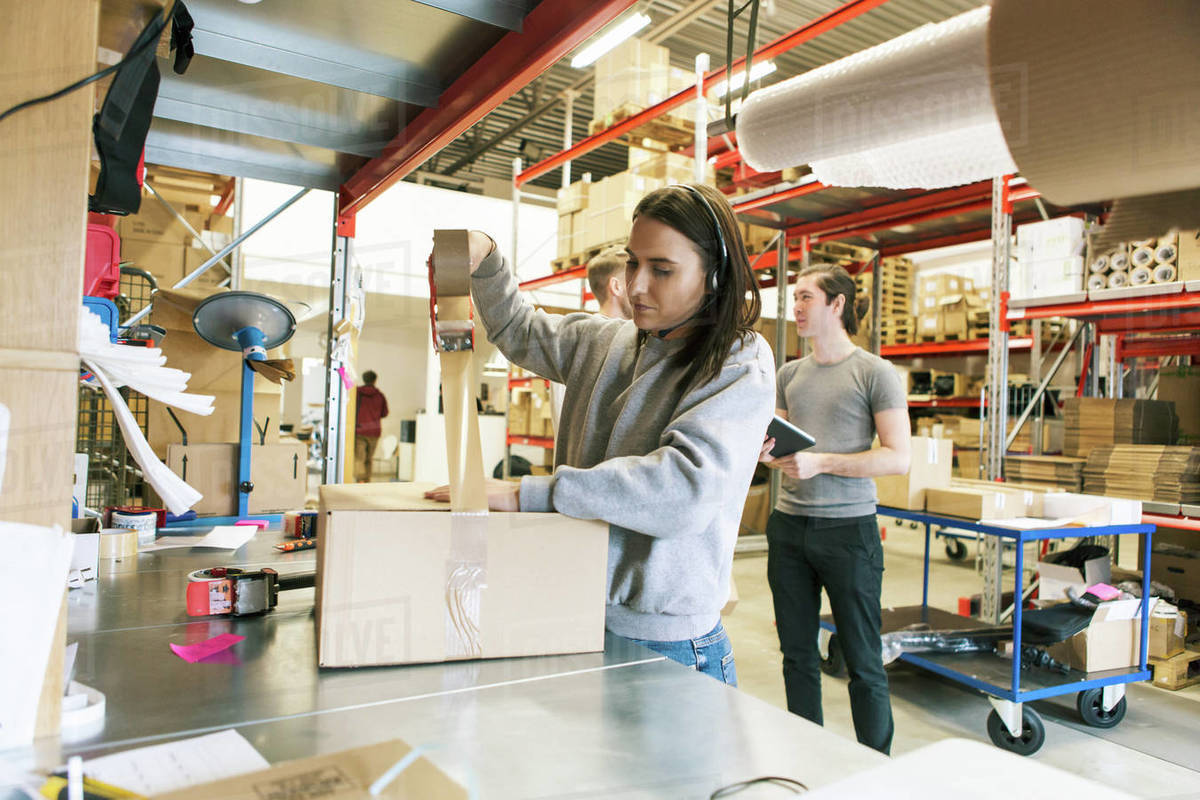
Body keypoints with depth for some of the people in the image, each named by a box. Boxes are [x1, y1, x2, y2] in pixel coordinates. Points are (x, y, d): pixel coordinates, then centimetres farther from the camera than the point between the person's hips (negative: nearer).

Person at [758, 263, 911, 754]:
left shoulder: (874, 372, -5)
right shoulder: (790, 374, 12)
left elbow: (898, 458, -10)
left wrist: (821, 462, -19)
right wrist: (767, 453, -5)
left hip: (848, 528, -5)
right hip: (788, 527, 6)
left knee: (863, 662, 5)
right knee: (798, 654, 14)